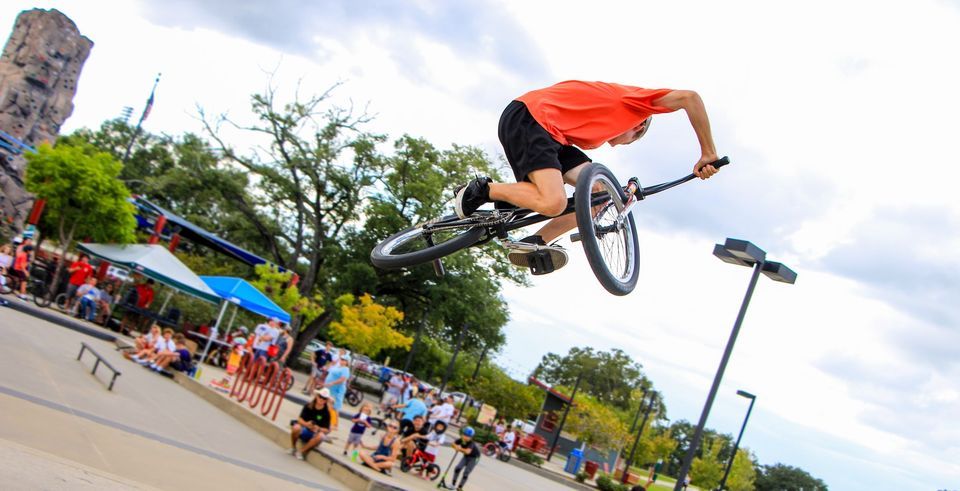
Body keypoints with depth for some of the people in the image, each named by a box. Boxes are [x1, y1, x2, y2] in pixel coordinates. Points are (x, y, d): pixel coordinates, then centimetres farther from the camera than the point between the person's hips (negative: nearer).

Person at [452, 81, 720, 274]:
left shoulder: (594, 130, 32)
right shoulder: (635, 99, 12)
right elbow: (688, 97, 0)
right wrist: (708, 153, 0)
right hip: (526, 119, -9)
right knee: (553, 203, -27)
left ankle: (534, 243, -4)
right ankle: (483, 190, -8)